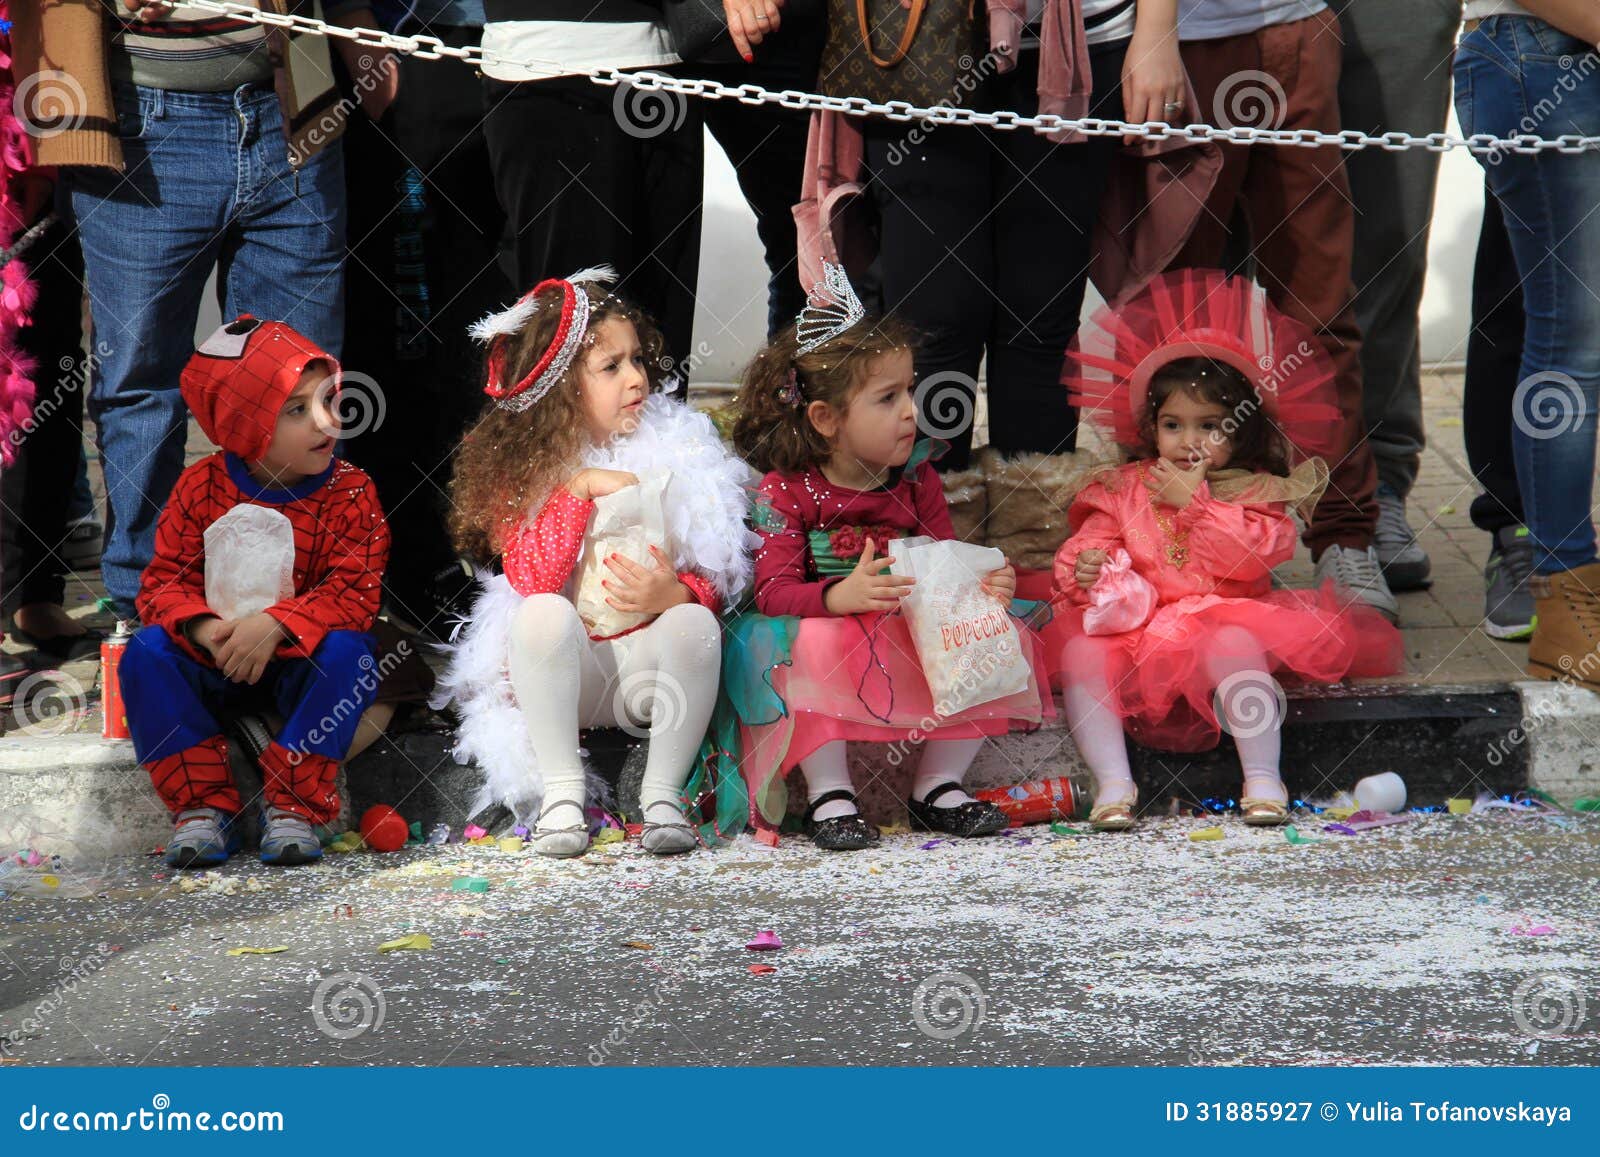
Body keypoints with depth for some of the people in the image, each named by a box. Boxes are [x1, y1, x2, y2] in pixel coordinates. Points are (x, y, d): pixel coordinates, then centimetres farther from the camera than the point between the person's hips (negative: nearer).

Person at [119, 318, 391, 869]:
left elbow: (354, 594, -16)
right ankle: (202, 803, -19)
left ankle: (292, 804, -23)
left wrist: (276, 624, -32)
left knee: (346, 653, -32)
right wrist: (204, 628, -28)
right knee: (145, 653, -24)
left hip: (299, 659, -1)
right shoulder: (201, 487, -5)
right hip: (213, 659, 1)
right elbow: (164, 580, -5)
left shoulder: (351, 493, -8)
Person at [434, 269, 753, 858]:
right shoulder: (523, 467, -2)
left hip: (648, 659, 1)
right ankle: (561, 793, -23)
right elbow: (530, 578, -17)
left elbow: (714, 582, -2)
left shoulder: (675, 450, 1)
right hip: (566, 665, -1)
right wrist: (579, 490, -23)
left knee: (695, 624, -30)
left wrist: (673, 594, -26)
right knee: (542, 613, -31)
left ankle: (664, 793, -19)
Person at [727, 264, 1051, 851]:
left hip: (917, 640, 5)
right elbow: (774, 592, -22)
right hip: (829, 655, -4)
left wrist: (985, 584, -23)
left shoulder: (915, 479, 3)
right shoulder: (783, 492, -11)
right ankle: (830, 796, -24)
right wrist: (842, 595, -42)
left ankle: (939, 785, -5)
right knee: (813, 642, -38)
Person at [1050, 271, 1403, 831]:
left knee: (1234, 642, -36)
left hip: (1221, 619, -3)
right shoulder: (1124, 490, 15)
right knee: (1080, 650, -25)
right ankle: (1112, 783, -30)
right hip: (1134, 628, 3)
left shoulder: (1256, 493, 6)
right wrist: (1082, 566, -12)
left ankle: (1262, 778, -31)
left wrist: (1195, 502, -12)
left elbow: (1251, 556, -11)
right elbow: (1089, 543, 12)